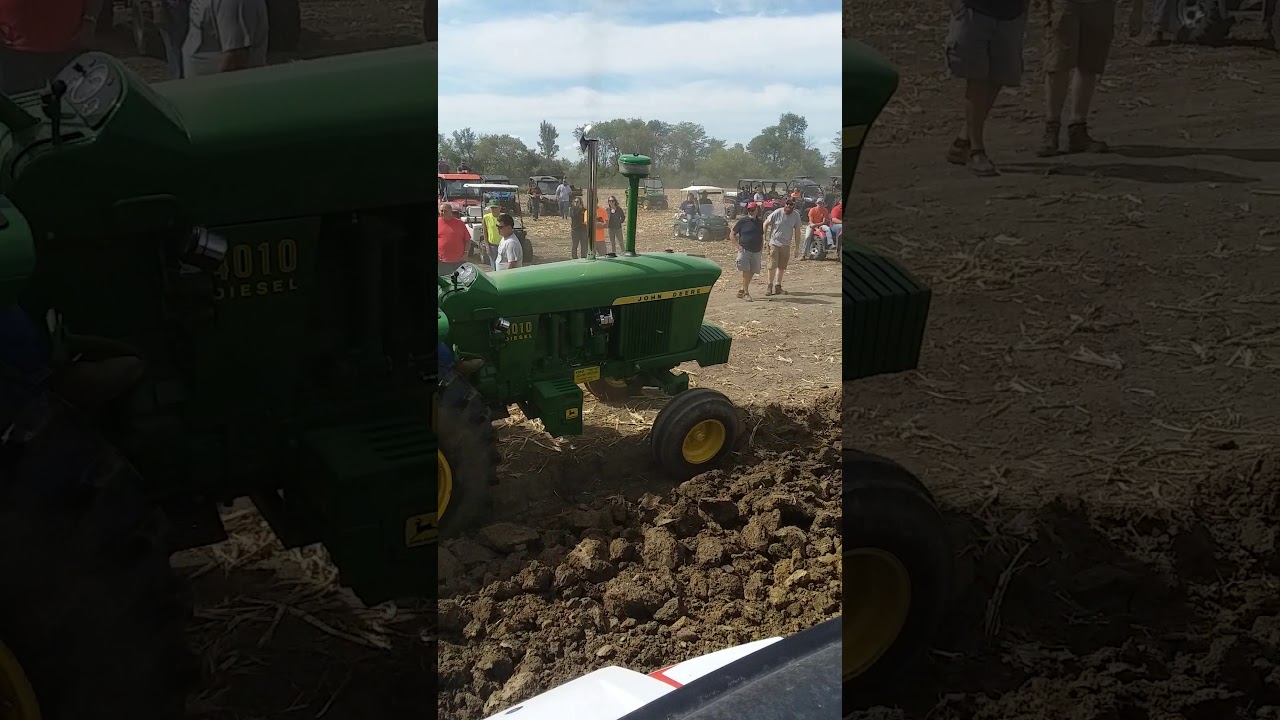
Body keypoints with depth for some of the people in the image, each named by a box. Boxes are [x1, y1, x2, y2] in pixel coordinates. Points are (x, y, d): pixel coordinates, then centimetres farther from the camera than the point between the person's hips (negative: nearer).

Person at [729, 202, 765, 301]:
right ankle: (746, 293, -3)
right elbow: (732, 235, 0)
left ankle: (742, 290, 19)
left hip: (756, 251, 5)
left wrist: (762, 247, 11)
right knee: (746, 272, -9)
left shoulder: (759, 222, 12)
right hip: (745, 250, -5)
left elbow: (761, 236, 24)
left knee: (752, 272, 5)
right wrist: (738, 246, -10)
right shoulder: (742, 221, -3)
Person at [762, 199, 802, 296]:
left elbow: (797, 232, 6)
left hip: (786, 245, 3)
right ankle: (770, 286, 5)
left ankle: (777, 286, 16)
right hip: (774, 243, -3)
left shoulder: (796, 216, -3)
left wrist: (797, 247, 6)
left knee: (782, 267, 7)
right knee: (772, 266, -5)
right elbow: (765, 224, -2)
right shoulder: (777, 213, -12)